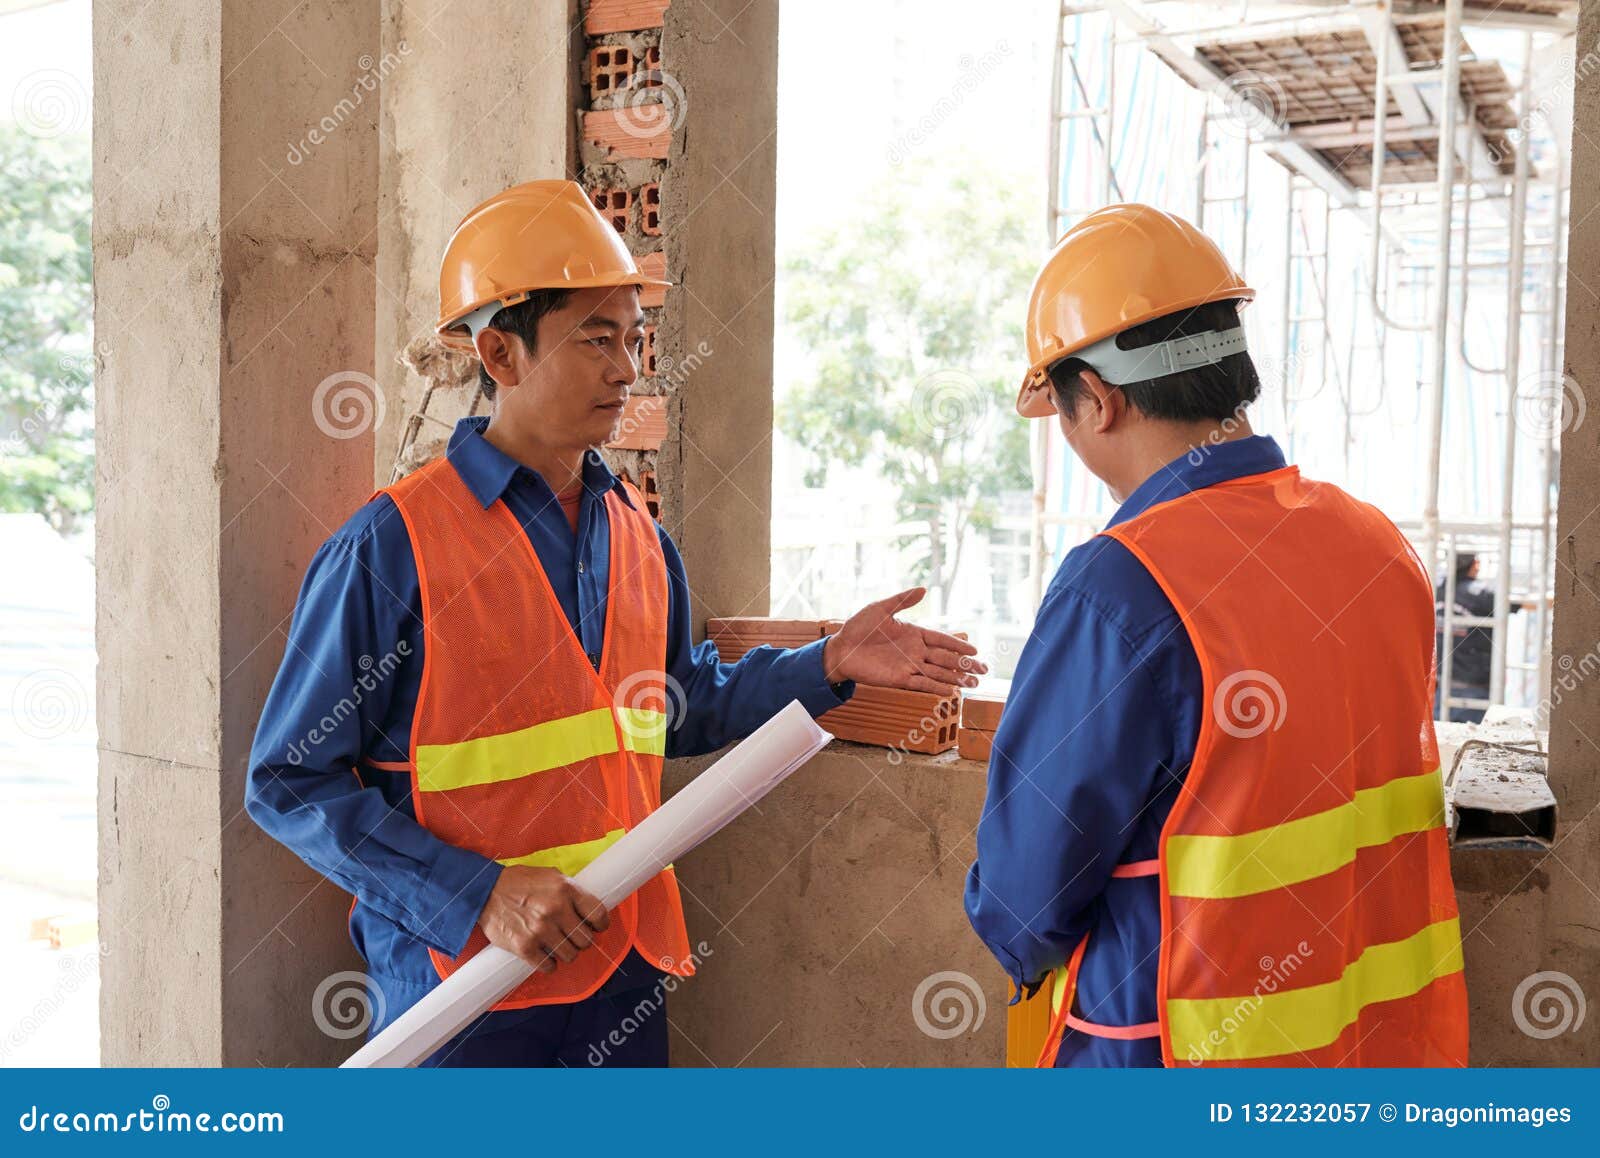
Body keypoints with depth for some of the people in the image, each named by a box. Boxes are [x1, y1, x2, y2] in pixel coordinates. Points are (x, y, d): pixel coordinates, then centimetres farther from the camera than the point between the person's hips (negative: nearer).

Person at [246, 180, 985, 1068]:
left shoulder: (638, 537, 6)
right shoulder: (393, 544, -13)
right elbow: (289, 780, -12)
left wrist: (829, 664, 6)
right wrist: (480, 896, -19)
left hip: (624, 976, 6)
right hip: (459, 985, -6)